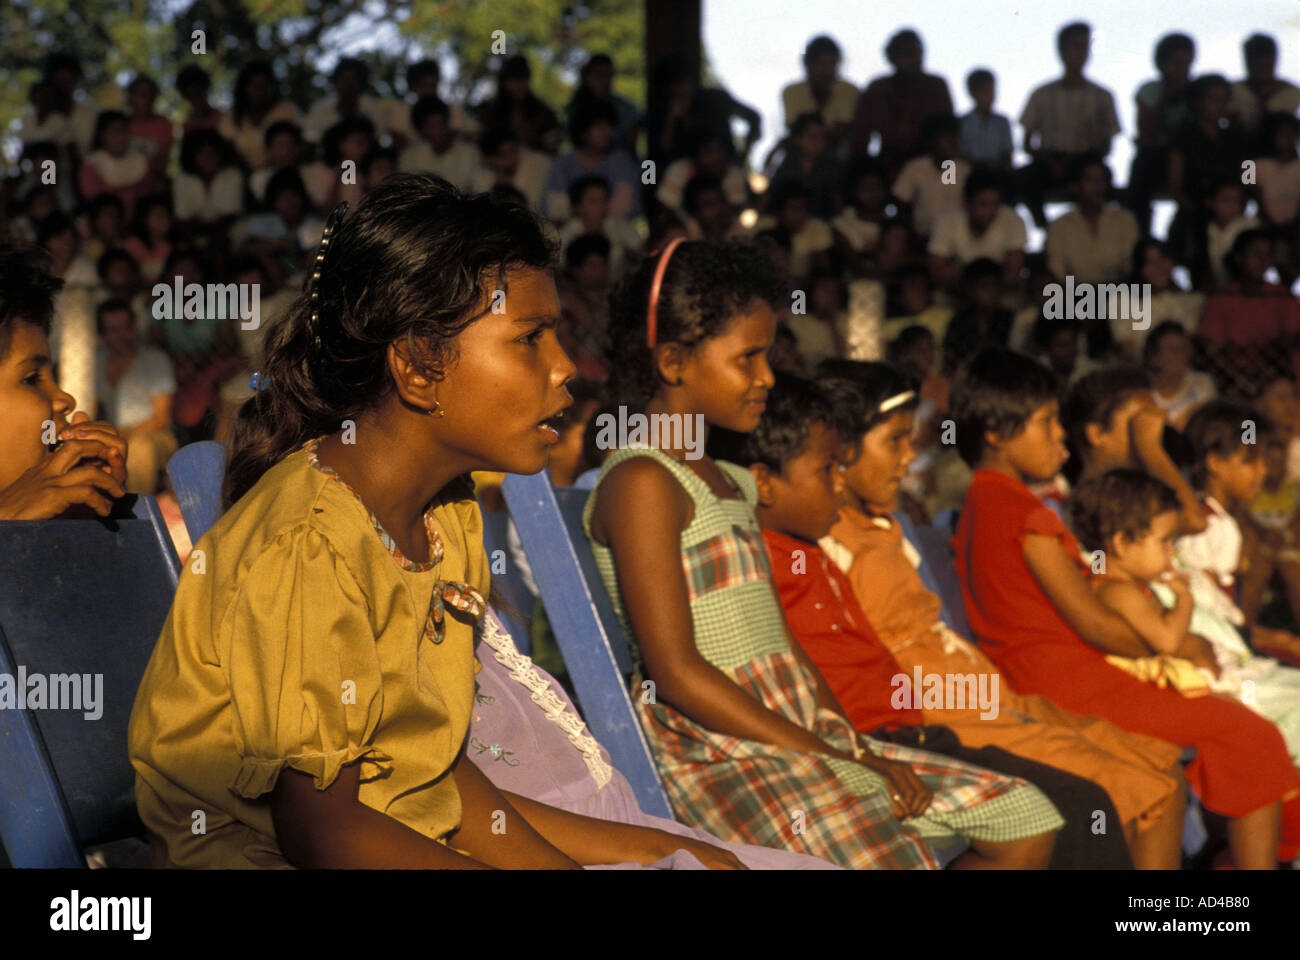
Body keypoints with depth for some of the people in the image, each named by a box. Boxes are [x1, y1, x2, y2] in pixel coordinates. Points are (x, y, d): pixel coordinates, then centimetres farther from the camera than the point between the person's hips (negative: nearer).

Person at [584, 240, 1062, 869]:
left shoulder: (731, 484, 20)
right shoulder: (642, 482, -10)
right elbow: (676, 671, -16)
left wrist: (859, 747, 1)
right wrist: (834, 759, -15)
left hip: (800, 734, 9)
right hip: (718, 752, -9)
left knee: (1027, 825, 4)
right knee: (892, 856, -31)